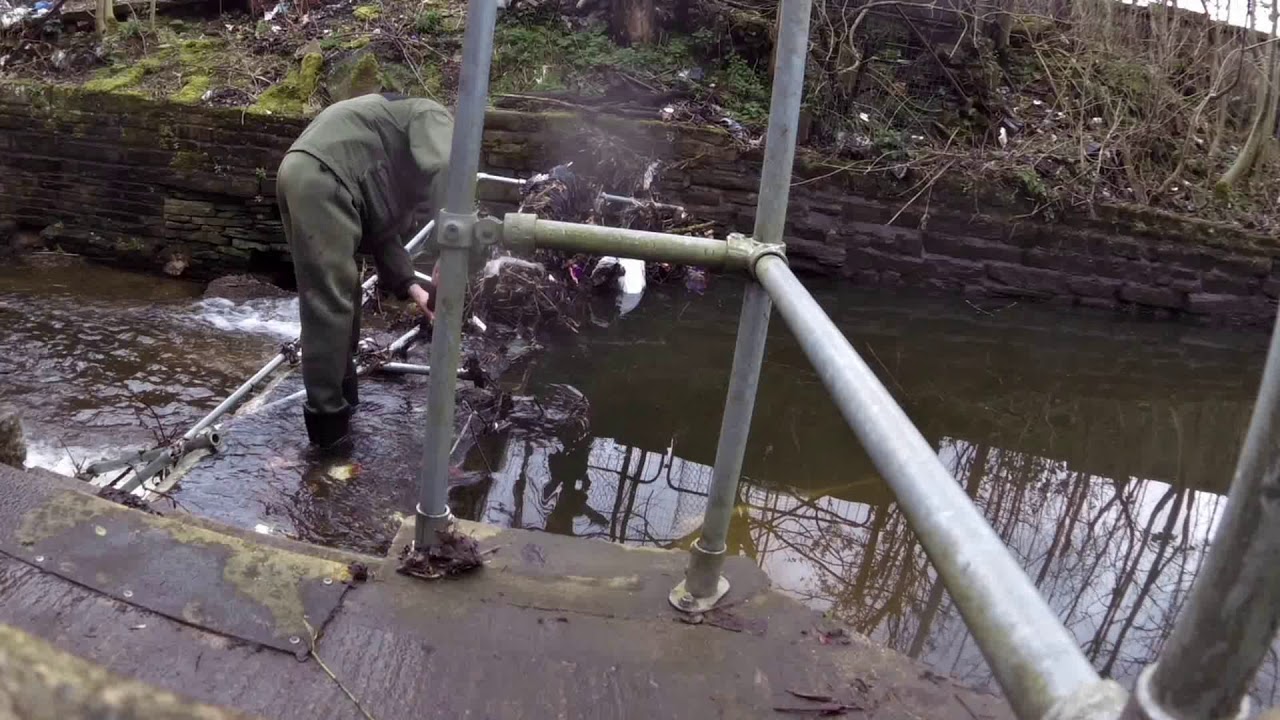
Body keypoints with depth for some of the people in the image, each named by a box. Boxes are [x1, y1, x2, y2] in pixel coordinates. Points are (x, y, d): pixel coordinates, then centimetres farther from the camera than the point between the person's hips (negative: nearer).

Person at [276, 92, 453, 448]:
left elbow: (383, 229, 28)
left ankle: (340, 393, 36)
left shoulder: (397, 169, 34)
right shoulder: (433, 118, 8)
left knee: (339, 294, 22)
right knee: (329, 302, -7)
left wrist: (412, 288, 17)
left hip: (305, 178, 10)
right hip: (320, 180, -10)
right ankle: (327, 419, -1)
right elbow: (442, 174, -14)